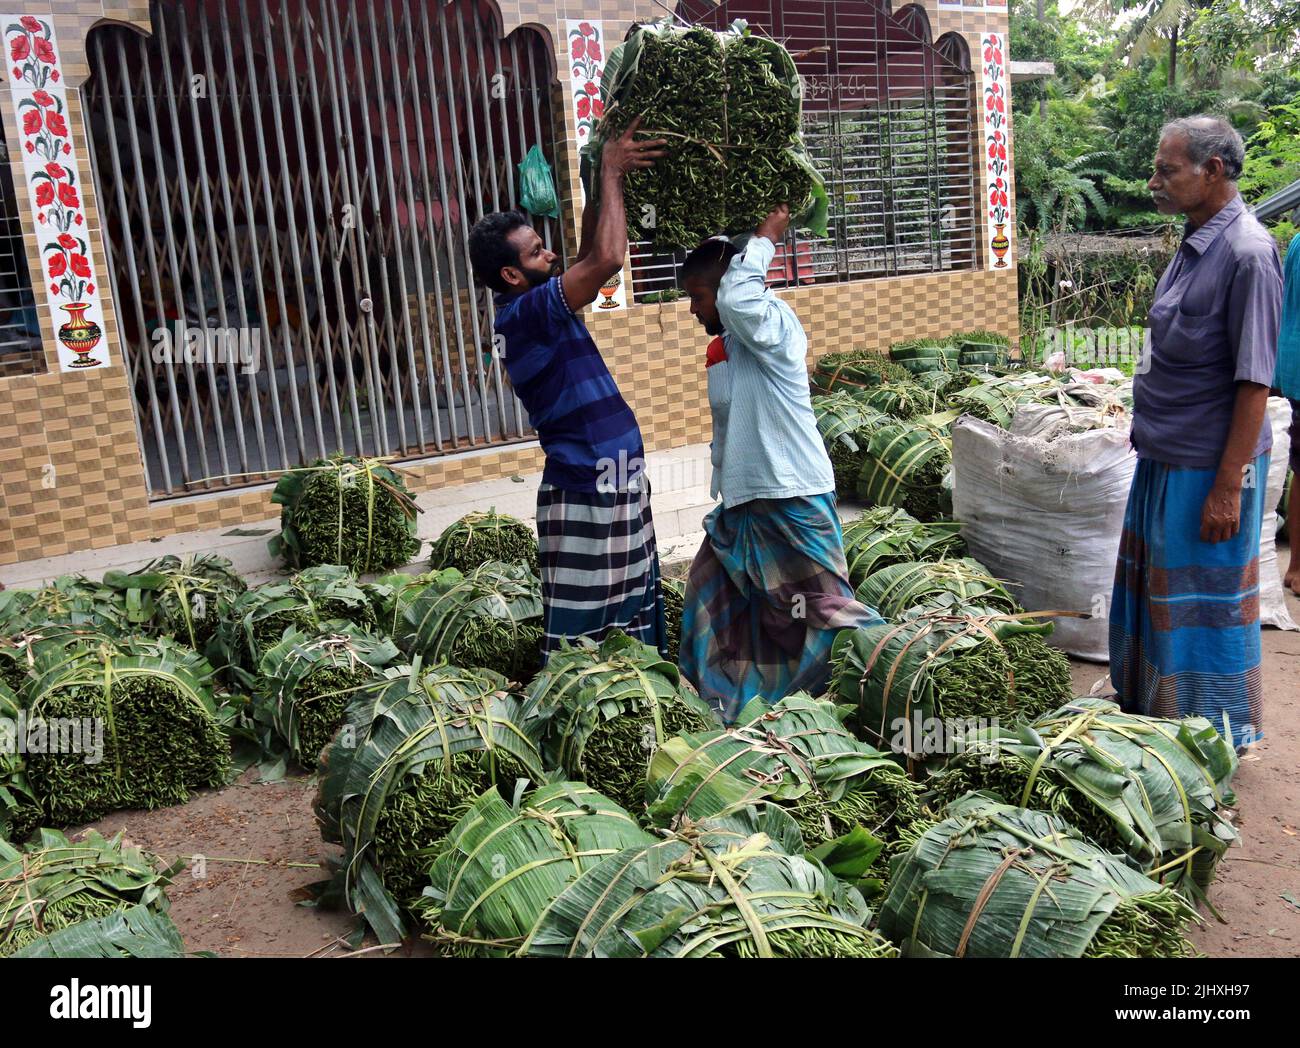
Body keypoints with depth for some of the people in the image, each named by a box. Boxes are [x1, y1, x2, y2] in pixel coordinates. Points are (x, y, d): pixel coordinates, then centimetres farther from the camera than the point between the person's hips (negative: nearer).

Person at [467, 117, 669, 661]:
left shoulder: (540, 307, 11)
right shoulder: (524, 313, -18)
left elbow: (592, 253, 20)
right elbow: (607, 258, -28)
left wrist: (609, 173, 9)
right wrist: (610, 174, -16)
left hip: (617, 485, 10)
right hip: (584, 495, -10)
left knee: (635, 621, 17)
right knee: (579, 637, -1)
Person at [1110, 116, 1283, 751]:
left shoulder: (1247, 253, -18)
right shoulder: (1195, 243, 9)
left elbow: (1254, 383, -20)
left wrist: (1228, 487, -20)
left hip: (1210, 467, -9)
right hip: (1165, 457, 9)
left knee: (1208, 601, 5)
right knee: (1154, 588, 19)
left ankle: (1221, 738, 23)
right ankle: (1150, 707, 36)